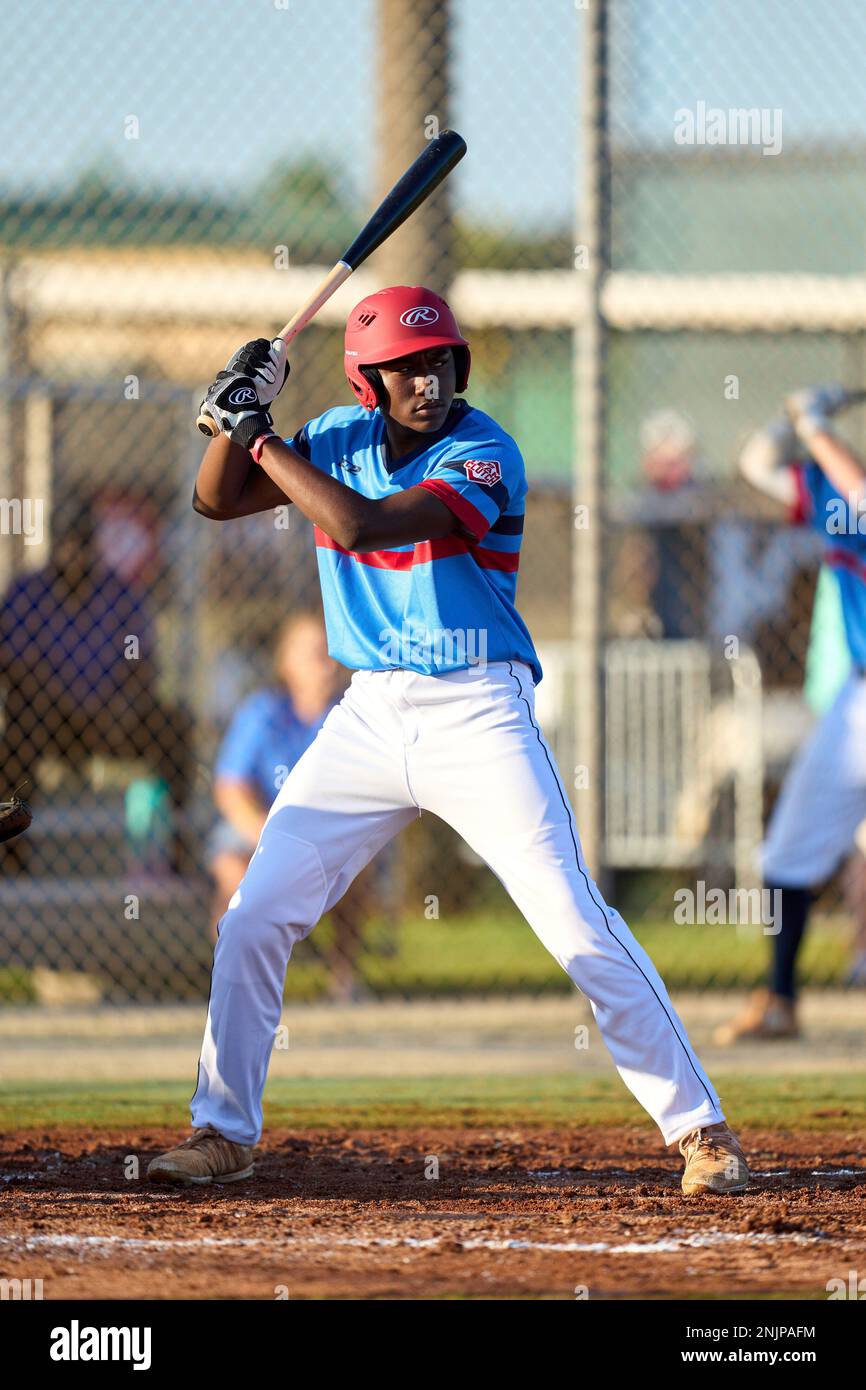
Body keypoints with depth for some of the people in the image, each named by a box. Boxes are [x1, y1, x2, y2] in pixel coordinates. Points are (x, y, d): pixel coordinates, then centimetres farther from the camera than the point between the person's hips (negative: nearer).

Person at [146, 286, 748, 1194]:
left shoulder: (483, 456, -16)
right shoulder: (341, 439, 4)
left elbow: (361, 526, -26)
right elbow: (216, 501, 9)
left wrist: (261, 437, -18)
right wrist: (238, 413, -8)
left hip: (478, 717, -5)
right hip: (369, 715, 5)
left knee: (577, 922, -12)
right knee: (254, 920, 2)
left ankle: (700, 1127, -6)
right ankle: (223, 1133, 16)